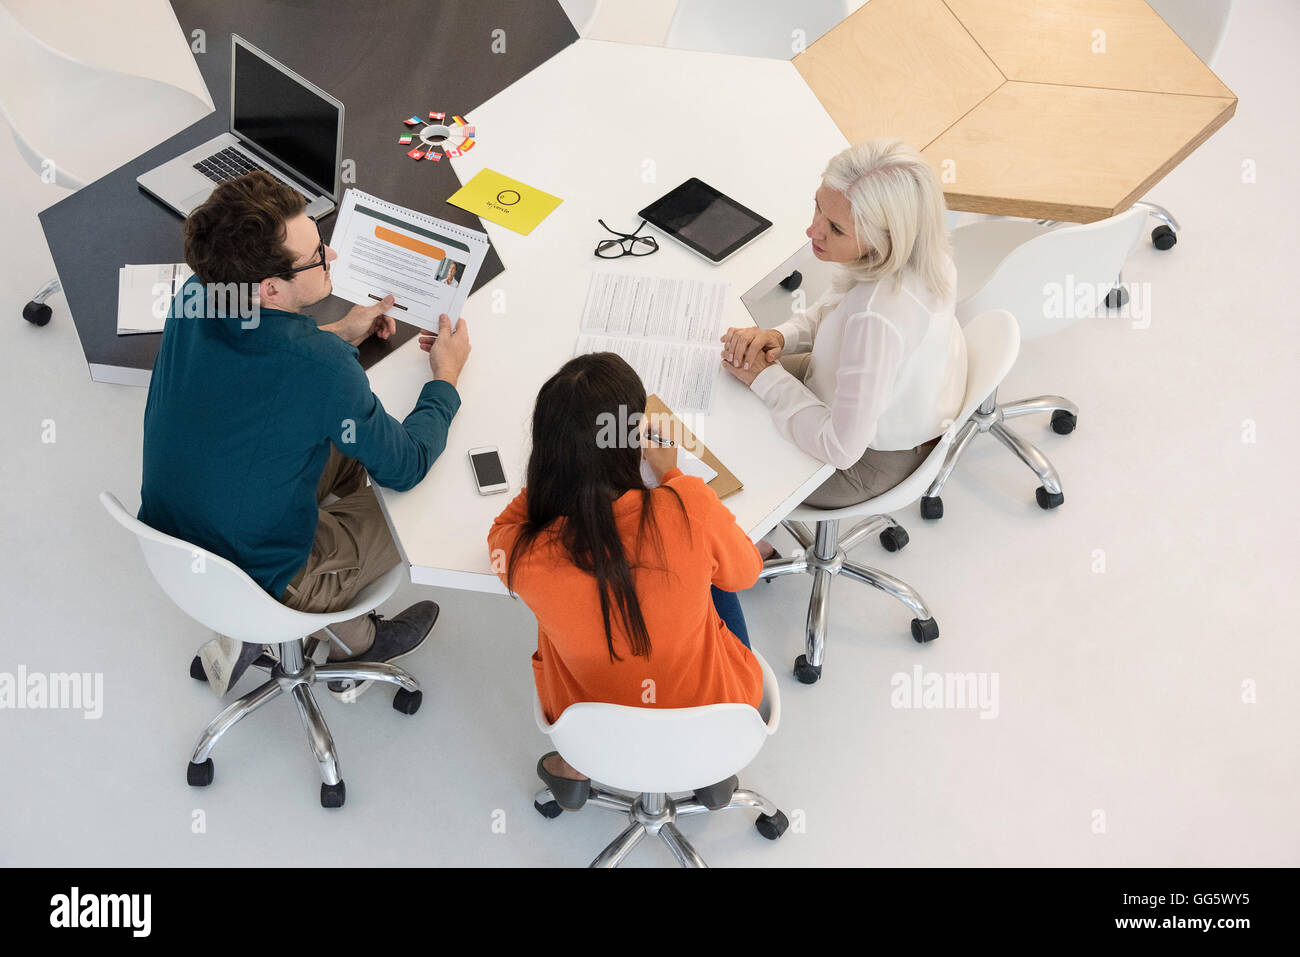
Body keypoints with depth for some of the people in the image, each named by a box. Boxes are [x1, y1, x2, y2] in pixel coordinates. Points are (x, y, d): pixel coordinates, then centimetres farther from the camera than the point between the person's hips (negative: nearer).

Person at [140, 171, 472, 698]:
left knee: (344, 451, 24)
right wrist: (446, 377, -1)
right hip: (255, 583, -6)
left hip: (165, 545, 7)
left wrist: (336, 335, 11)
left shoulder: (191, 302, -13)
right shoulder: (321, 368, -34)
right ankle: (350, 640, 38)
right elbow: (406, 466, -16)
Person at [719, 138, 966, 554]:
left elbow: (841, 448, -34)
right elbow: (833, 309, 2)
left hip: (870, 462, -8)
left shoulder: (877, 318, -44)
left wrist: (765, 377, -24)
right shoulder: (917, 253, -20)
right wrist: (778, 336, -15)